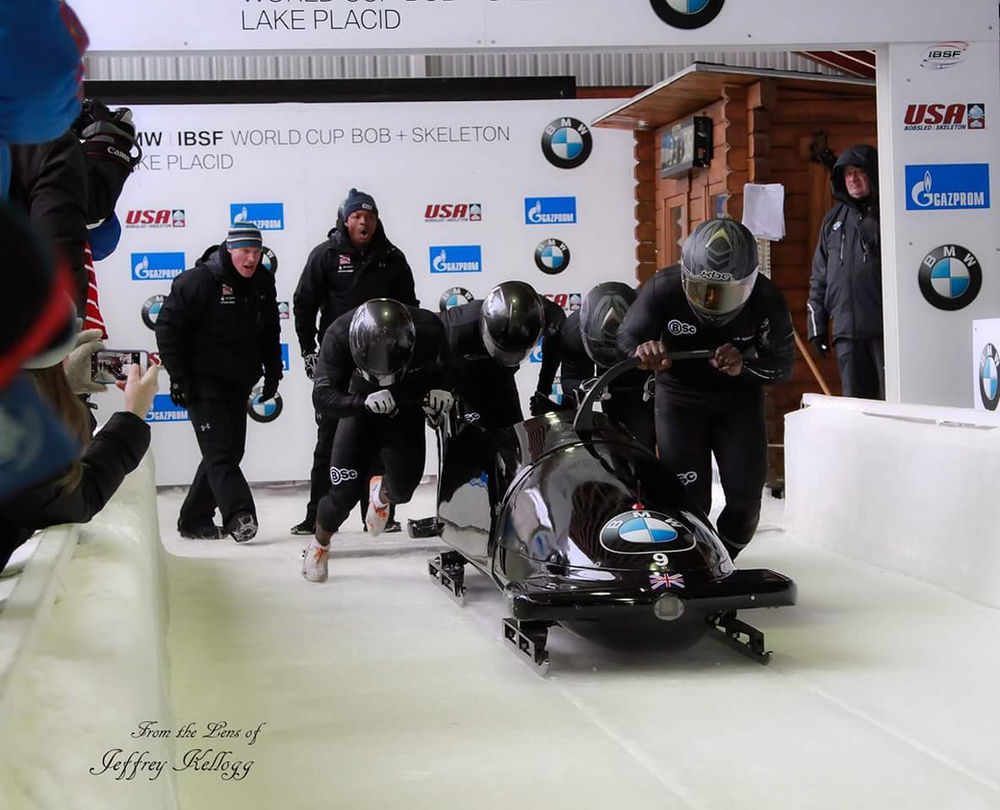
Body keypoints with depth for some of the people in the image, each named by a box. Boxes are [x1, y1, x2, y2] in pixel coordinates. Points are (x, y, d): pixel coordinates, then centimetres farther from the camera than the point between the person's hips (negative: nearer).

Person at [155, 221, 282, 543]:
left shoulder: (263, 283, 5)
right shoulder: (199, 280, -15)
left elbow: (270, 332, 19)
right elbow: (168, 326, -13)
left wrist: (273, 372, 12)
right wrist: (178, 376, -16)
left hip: (239, 383, 7)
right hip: (203, 381, -7)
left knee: (230, 450, 8)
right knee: (220, 450, -14)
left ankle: (194, 519, 18)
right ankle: (239, 515, -22)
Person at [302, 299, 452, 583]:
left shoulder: (429, 331, -29)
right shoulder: (340, 335, -32)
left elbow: (445, 370, -6)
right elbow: (322, 397, -31)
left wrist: (442, 391, -28)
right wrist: (364, 402, -48)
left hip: (408, 412, 1)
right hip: (359, 410, -1)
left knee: (402, 487, -7)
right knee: (345, 490, -8)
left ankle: (381, 495, 33)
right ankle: (319, 546, 22)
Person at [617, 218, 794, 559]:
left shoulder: (767, 301, -24)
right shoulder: (663, 288, -25)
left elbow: (782, 362, -15)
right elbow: (625, 338, -12)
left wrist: (745, 366, -36)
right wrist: (642, 352, -37)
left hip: (739, 399, 1)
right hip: (679, 397, -1)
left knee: (745, 493, -1)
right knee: (688, 496, -9)